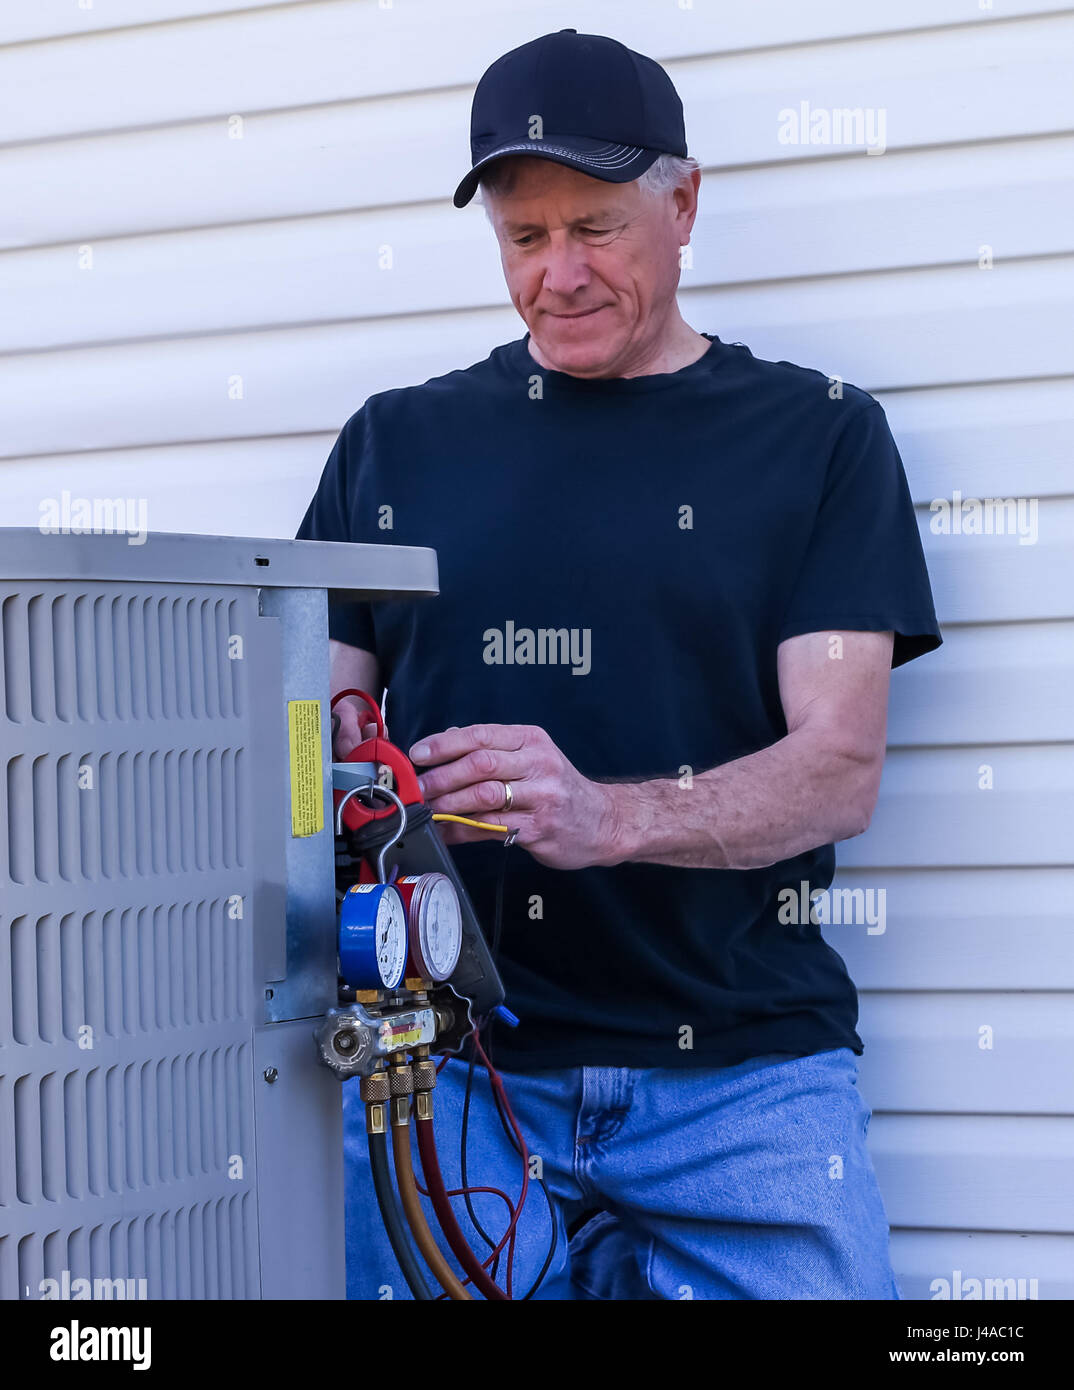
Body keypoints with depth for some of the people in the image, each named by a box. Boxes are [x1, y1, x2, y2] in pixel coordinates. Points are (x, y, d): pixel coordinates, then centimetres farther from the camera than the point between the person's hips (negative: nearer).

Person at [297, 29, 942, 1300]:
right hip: (448, 1057, 2)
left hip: (740, 1063, -1)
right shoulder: (398, 443, 14)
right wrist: (336, 765, -12)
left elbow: (839, 768, -4)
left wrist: (609, 819, -21)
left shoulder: (816, 435, 7)